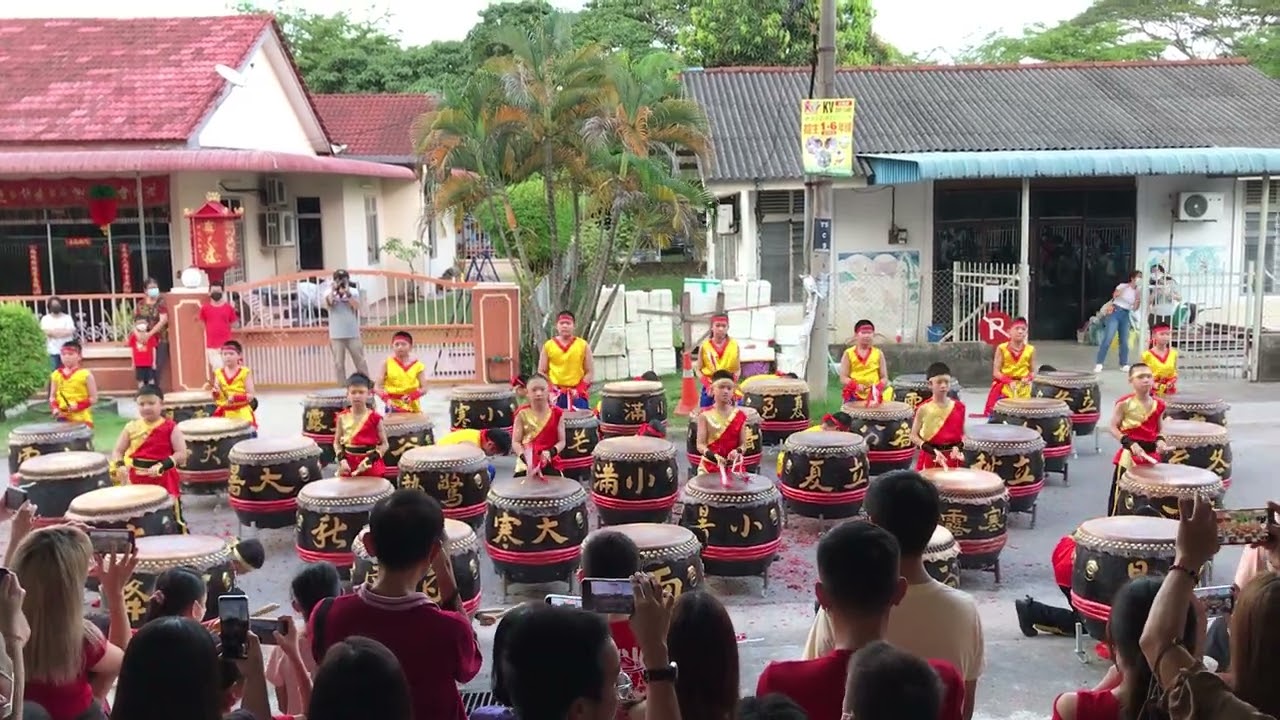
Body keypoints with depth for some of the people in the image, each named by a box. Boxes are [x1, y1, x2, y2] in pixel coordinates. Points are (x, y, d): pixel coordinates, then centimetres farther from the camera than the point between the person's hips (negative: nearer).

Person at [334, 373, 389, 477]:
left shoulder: (374, 418, -7)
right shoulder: (342, 417, 1)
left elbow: (384, 444, -4)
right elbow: (337, 442, 9)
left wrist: (369, 460, -17)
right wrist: (342, 460, -8)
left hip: (371, 467, -3)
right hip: (349, 465, 3)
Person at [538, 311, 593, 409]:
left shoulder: (583, 345, 5)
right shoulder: (548, 346, 6)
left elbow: (590, 372, 4)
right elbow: (542, 372, 9)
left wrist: (579, 390, -8)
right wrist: (551, 389, -6)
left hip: (577, 395, 0)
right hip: (555, 395, 0)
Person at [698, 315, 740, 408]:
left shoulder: (734, 345, 0)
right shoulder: (704, 346, -2)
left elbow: (738, 369, 7)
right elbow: (699, 370, 4)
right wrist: (708, 385, -11)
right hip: (710, 389, 0)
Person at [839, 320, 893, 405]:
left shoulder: (878, 354, 7)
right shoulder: (849, 354, 3)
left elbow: (884, 377, 6)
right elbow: (843, 378, 0)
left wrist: (879, 388, -17)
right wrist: (856, 386, -20)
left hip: (874, 396, 1)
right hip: (854, 396, -1)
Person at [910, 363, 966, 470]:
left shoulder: (958, 407, 2)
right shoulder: (924, 409, -6)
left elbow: (962, 433, 10)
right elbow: (914, 435, -3)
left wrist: (958, 447, -12)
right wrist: (932, 451, -15)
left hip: (953, 457, 2)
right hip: (930, 458, -2)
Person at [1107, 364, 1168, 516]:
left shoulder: (1158, 404, 3)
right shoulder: (1124, 403, -11)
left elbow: (1160, 428, 14)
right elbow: (1113, 428, -8)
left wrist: (1160, 440, -8)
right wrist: (1130, 443, -18)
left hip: (1151, 454, 5)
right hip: (1129, 454, -5)